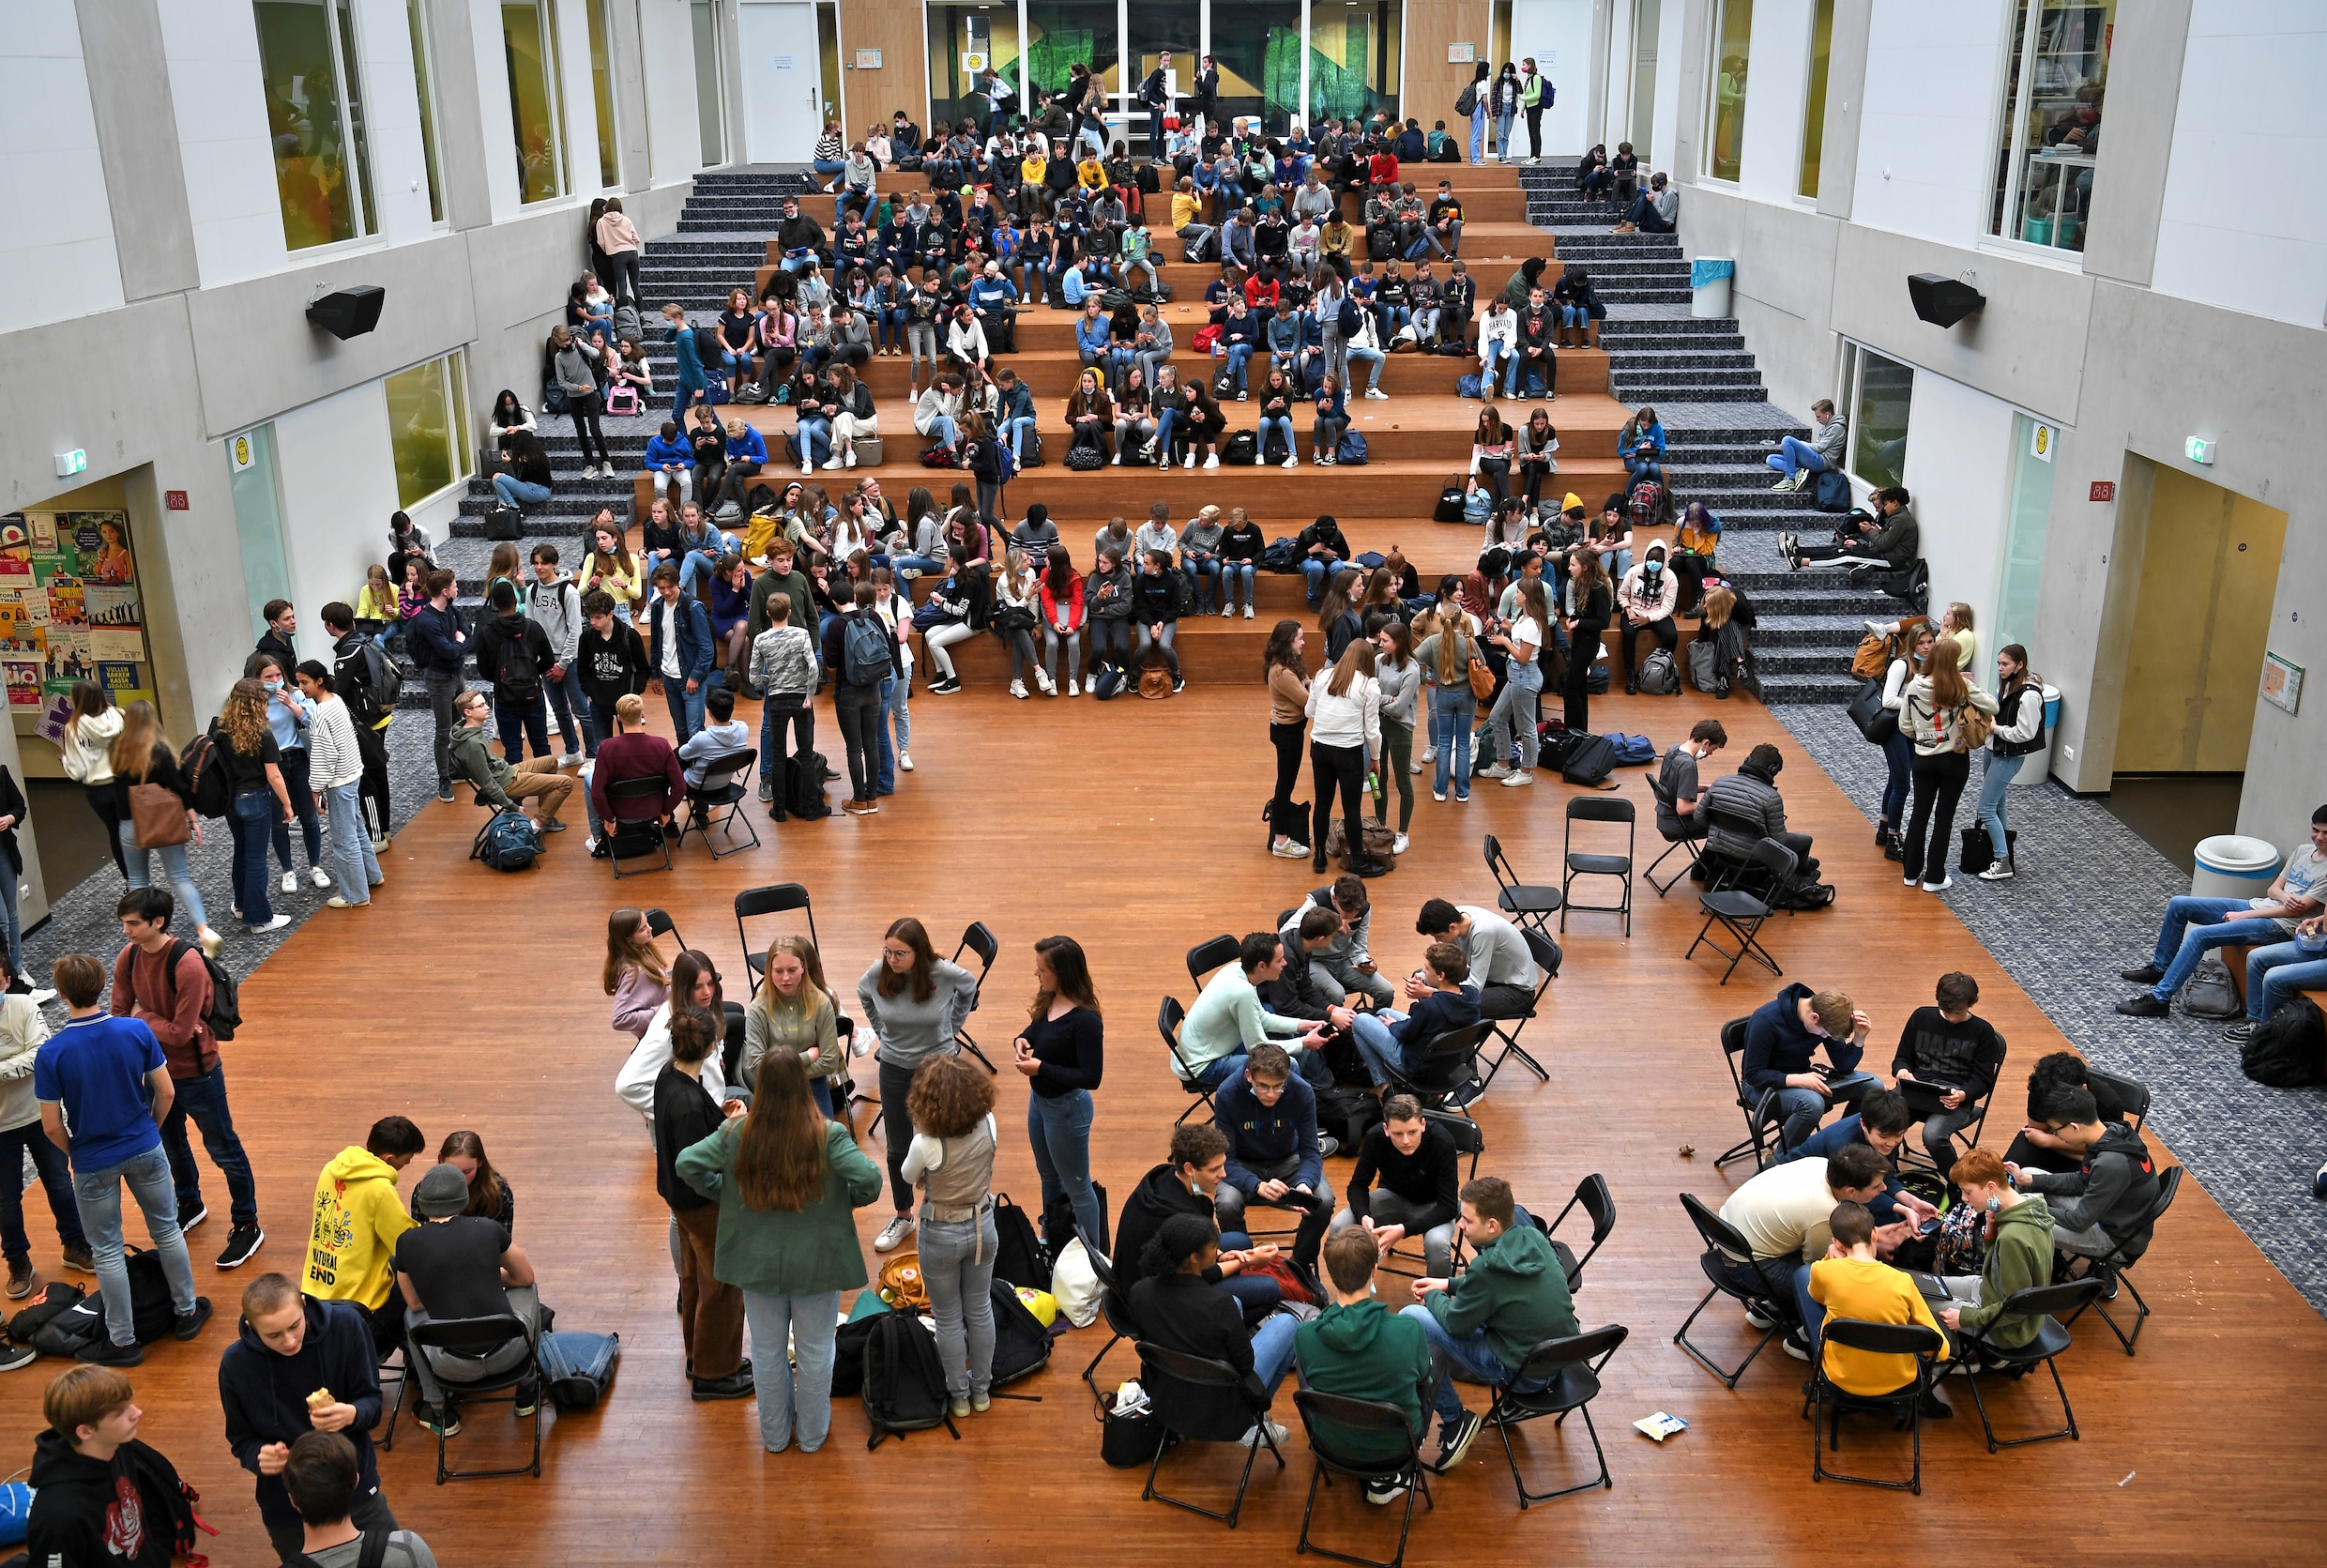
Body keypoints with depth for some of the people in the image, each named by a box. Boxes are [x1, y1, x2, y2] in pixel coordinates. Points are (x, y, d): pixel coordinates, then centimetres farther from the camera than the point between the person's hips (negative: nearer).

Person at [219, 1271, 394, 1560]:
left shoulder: (346, 1325, -19)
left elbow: (372, 1403, -11)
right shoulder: (236, 1363, -17)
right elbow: (242, 1440, -5)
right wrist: (259, 1456, -27)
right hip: (286, 1505, 0)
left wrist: (352, 1414, -34)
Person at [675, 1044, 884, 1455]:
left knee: (767, 1352, 21)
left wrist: (722, 1193, 5)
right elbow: (869, 1178, -28)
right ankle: (812, 1434, 35)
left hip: (759, 1264, 2)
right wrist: (850, 1200, -6)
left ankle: (775, 1434, 39)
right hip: (816, 1264, -2)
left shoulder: (737, 1133, -14)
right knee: (814, 1352, 18)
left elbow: (687, 1164, -10)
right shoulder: (827, 1136, -22)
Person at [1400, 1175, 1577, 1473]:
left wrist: (1433, 1296, 7)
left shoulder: (1488, 1268, -27)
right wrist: (1448, 1285, 12)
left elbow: (1455, 1322, -12)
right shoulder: (1533, 1237, -4)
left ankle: (1454, 1419, 5)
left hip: (1523, 1373, -9)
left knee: (1412, 1317, -7)